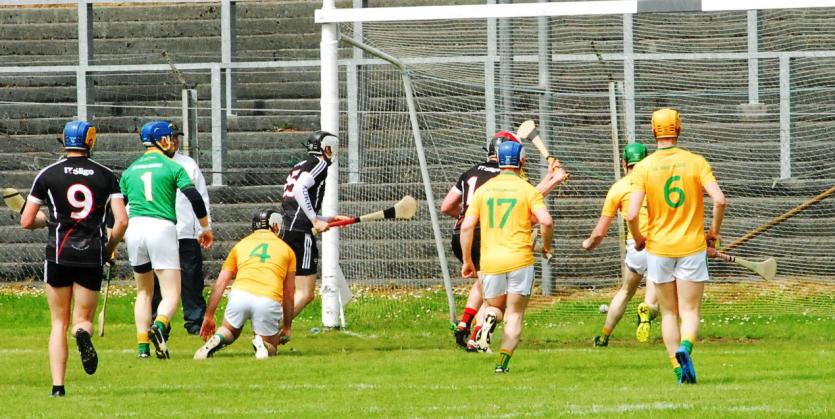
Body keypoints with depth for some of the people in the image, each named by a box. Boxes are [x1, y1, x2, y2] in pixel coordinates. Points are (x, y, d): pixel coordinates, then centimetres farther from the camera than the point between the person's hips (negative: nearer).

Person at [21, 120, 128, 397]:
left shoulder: (48, 174, 1)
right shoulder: (106, 176, 3)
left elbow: (26, 222, 3)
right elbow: (122, 221, -4)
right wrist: (110, 248, 14)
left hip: (59, 254, 0)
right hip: (92, 257, 0)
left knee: (59, 323, 10)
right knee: (83, 319, 12)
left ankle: (57, 385, -1)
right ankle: (83, 332, -27)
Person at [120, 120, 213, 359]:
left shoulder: (130, 171, 15)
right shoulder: (172, 167, 3)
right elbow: (194, 198, -4)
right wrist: (205, 228, 9)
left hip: (134, 228, 4)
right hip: (162, 227, -4)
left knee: (144, 292, 18)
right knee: (171, 294, -5)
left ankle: (142, 345, 8)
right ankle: (159, 325, -35)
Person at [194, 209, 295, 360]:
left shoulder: (241, 245, 24)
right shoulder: (286, 250, 22)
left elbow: (220, 284, 19)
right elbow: (288, 294, 23)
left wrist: (209, 316, 24)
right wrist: (287, 327, 31)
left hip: (240, 295, 1)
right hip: (269, 301, -1)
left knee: (229, 331, 28)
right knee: (270, 346, 18)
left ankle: (216, 339, -9)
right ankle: (261, 342, -20)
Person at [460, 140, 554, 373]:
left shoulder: (483, 190, 6)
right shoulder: (528, 190, -2)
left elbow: (467, 226, 1)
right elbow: (546, 221, -15)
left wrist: (467, 261, 9)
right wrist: (546, 245, 5)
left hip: (491, 261, 2)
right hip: (520, 260, -2)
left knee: (495, 307, 21)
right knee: (514, 315, 6)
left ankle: (489, 319, -14)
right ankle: (503, 362, -9)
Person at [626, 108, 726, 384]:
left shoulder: (644, 168, -6)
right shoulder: (695, 162, -5)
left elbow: (632, 214, -14)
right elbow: (719, 199, -16)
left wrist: (638, 239, 5)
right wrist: (714, 231, 0)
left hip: (658, 248, 1)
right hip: (692, 247, -1)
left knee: (669, 313, 14)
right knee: (690, 312, 3)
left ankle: (680, 370, 10)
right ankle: (684, 348, -27)